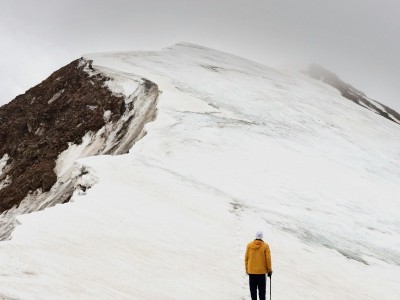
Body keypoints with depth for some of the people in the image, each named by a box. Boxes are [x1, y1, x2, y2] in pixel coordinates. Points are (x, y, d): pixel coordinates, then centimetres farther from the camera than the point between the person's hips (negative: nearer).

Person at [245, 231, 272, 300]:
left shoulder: (249, 245, -1)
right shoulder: (265, 246, -7)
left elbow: (246, 258, 4)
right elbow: (268, 259, -5)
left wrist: (247, 269, 14)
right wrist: (269, 270, 4)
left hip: (251, 271, 2)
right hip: (261, 271, -2)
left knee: (253, 289, 10)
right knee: (262, 290, 3)